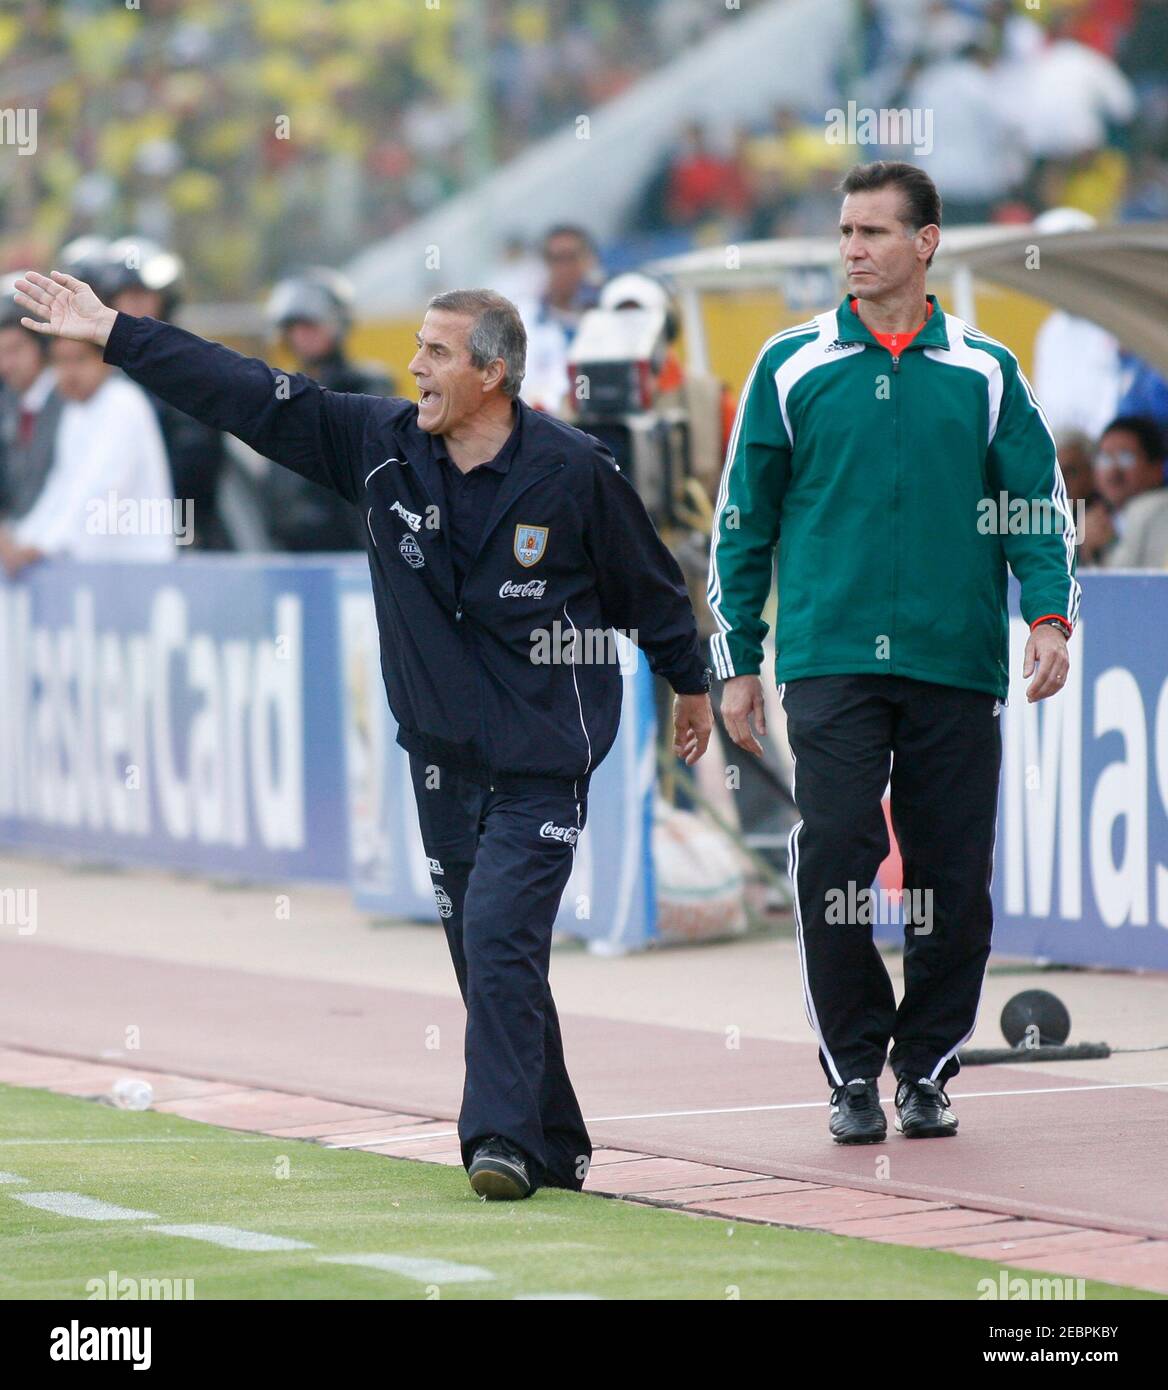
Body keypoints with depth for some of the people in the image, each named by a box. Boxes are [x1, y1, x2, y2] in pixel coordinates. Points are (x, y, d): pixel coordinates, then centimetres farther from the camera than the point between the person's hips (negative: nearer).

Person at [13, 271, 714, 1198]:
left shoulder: (574, 471, -10)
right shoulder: (379, 445, 0)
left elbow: (648, 582, 4)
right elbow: (251, 395, 1)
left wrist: (691, 684, 17)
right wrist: (112, 334, 0)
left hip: (545, 760, -5)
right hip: (442, 755, 5)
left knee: (499, 936, -18)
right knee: (483, 951, 7)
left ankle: (502, 1137, -17)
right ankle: (553, 1148, 17)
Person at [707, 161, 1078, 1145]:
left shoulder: (985, 373, 9)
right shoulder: (792, 367, 7)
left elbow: (1042, 500, 9)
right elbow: (742, 519, 10)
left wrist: (1050, 617, -8)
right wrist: (737, 664, 7)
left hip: (956, 662, 1)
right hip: (830, 658, -1)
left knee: (955, 879, 1)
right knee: (833, 860, -11)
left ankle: (927, 1066, 16)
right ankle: (853, 1073, 0)